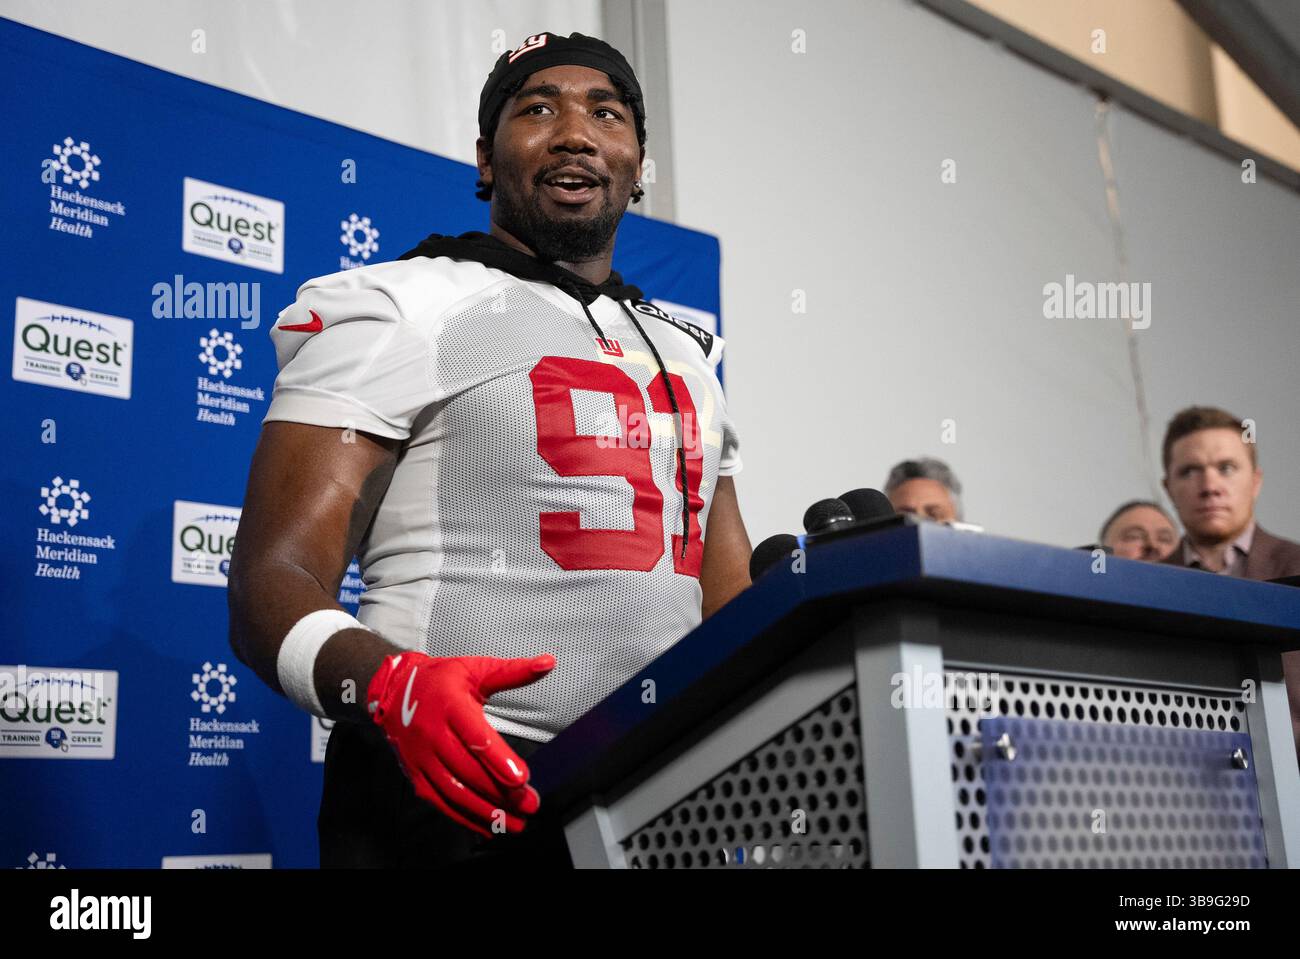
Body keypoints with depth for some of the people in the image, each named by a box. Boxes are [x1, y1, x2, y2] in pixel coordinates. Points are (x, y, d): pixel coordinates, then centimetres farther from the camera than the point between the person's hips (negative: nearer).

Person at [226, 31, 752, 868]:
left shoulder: (687, 355, 17)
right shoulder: (398, 311, -1)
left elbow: (736, 614, 19)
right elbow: (274, 581, -9)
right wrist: (386, 683, -29)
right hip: (462, 796, -5)